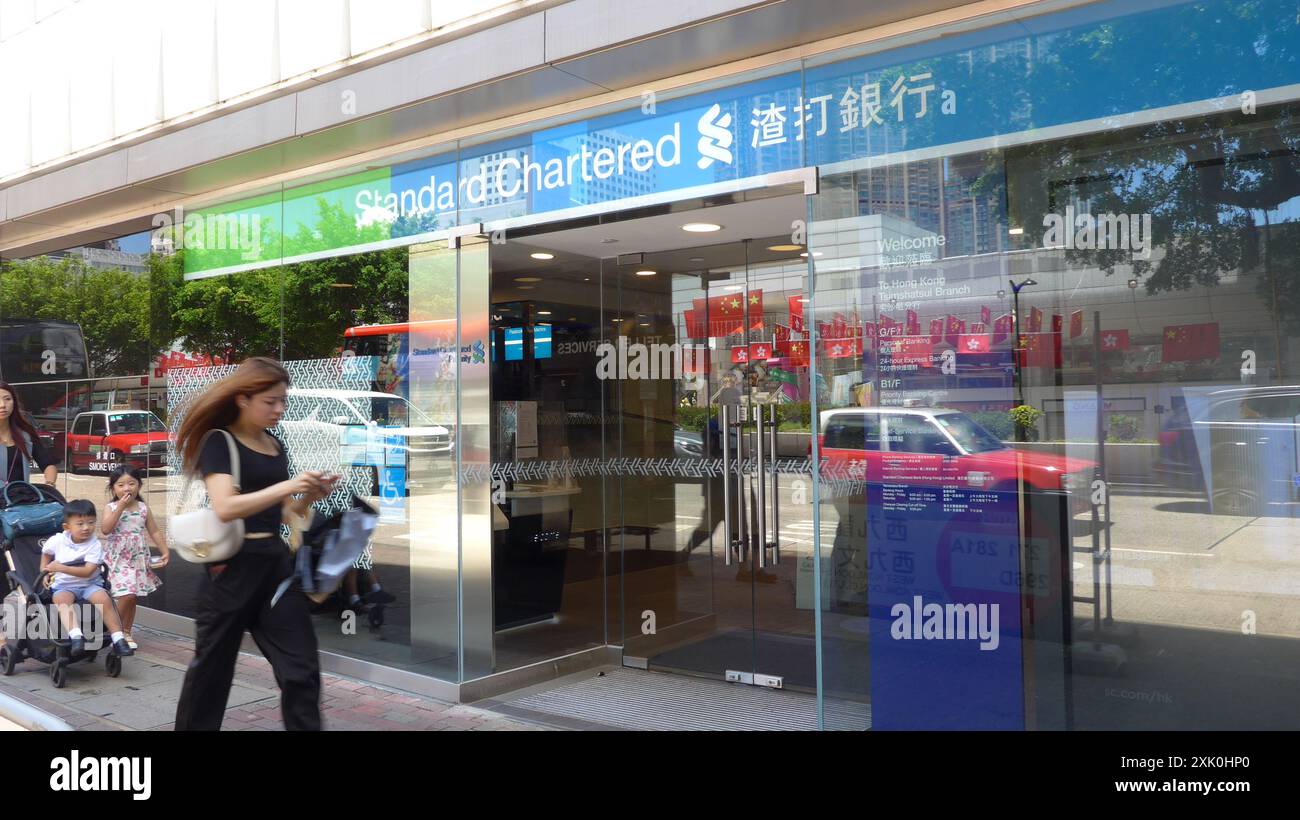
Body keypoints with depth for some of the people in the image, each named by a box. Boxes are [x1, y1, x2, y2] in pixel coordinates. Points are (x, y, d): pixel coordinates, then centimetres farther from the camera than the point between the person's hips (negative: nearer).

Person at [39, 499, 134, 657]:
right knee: (61, 599, -35)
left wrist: (61, 568, -25)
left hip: (89, 584, -1)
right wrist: (45, 573, 12)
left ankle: (118, 639, -24)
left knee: (104, 599, -30)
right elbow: (46, 553, 23)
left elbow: (87, 571, -19)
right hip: (64, 585, 1)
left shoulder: (94, 545, -10)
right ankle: (76, 637, -50)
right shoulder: (57, 540, -2)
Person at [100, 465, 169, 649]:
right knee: (127, 595, -15)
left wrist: (165, 551, 1)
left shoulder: (143, 508, 5)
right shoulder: (111, 508, -4)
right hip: (117, 560, -4)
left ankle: (126, 633, 24)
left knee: (132, 598, 9)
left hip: (138, 559, 4)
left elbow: (154, 532, 9)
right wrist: (120, 507, -22)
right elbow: (105, 529, -21)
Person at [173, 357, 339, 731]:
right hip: (233, 565, -5)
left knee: (302, 669, 1)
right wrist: (286, 487, -26)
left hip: (276, 563, 6)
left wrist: (310, 495, -3)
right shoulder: (219, 441, -6)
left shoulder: (277, 447, 12)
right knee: (212, 669, 11)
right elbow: (225, 507, -20)